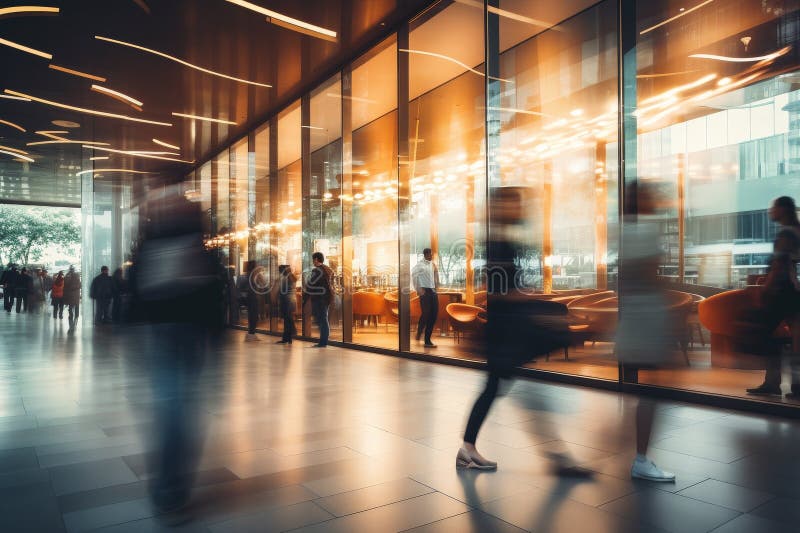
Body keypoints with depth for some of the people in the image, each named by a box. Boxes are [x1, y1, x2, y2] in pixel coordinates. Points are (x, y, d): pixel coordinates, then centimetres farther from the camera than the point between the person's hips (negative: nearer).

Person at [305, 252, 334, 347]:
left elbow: (310, 285, -11)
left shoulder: (317, 270, -13)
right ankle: (324, 341, 18)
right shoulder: (329, 270, 14)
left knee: (321, 320, -5)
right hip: (327, 297, 8)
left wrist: (304, 299, -6)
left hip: (319, 298, -8)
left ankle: (322, 342, -4)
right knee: (324, 319, 14)